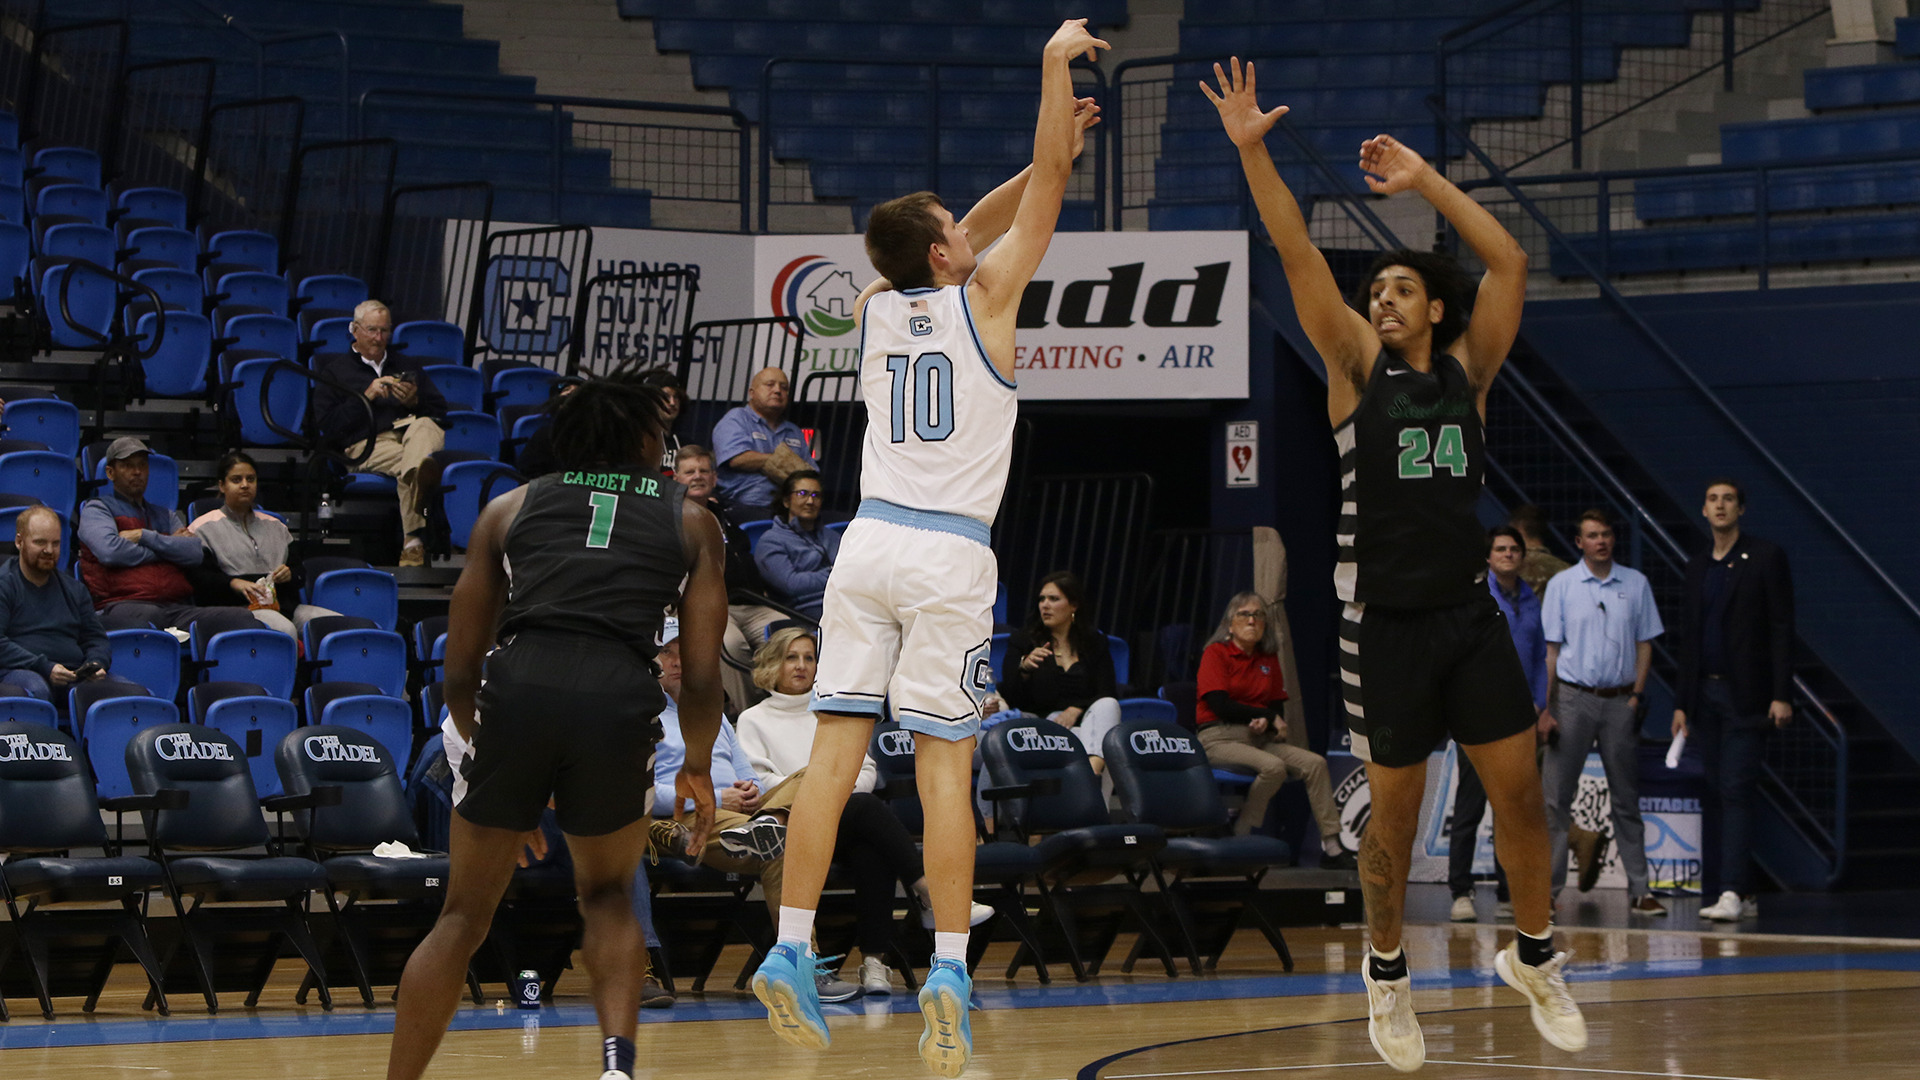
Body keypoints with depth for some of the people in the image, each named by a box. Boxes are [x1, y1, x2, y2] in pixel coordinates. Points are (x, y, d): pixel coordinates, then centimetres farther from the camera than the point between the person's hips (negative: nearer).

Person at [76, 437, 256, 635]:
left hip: (177, 608, 5)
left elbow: (196, 553, 13)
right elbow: (110, 551, -6)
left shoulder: (164, 515, 32)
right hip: (124, 606, -5)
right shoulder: (97, 509, 17)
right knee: (147, 616, -44)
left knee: (240, 618, -23)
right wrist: (168, 545, 9)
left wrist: (145, 536, 3)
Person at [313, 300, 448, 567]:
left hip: (410, 428, 2)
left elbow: (440, 412, 24)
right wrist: (366, 397, 0)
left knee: (423, 427, -40)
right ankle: (414, 540, -53)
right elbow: (327, 424, 8)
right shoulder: (336, 370, 24)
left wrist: (415, 401, 2)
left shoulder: (408, 366, 35)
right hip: (367, 443, -2)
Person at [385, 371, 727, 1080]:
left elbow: (460, 668, 21)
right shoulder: (690, 522, 21)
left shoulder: (509, 508, 23)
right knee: (607, 896, 24)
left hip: (516, 685, 1)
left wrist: (481, 751, 35)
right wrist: (696, 769, 31)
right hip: (617, 699, 0)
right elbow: (702, 676, 15)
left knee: (464, 918, 15)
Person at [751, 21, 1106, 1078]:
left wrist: (1051, 148, 30)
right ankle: (948, 968, -8)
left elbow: (964, 235, 27)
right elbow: (1047, 187, 4)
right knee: (944, 765, -3)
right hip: (950, 555, -4)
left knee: (835, 752, 1)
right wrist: (1056, 63, 11)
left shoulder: (874, 306, 11)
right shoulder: (981, 298, -2)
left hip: (870, 543, 4)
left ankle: (790, 951, -4)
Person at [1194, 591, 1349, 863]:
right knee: (1273, 767, -32)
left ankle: (1331, 847, -14)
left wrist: (1266, 723, -12)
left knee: (1314, 763, -13)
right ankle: (1241, 837, -20)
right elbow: (1220, 705, -12)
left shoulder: (1269, 658, 16)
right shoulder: (1216, 653, -2)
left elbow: (1278, 706, 13)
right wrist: (1270, 716, -7)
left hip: (1260, 738, 6)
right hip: (1220, 738, -6)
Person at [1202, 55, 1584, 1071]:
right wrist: (1252, 150, -16)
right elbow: (1299, 256, -7)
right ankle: (1386, 972, 23)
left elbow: (1509, 261, -1)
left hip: (1469, 616, 2)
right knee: (1394, 810, 5)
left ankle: (1534, 956, 20)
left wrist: (1426, 179, -2)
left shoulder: (1466, 368, 6)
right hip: (1384, 624, -2)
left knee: (1520, 790, 2)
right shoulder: (1358, 366, 2)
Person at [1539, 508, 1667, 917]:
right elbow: (1550, 649, 1)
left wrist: (1637, 695, -1)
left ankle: (1639, 890, 8)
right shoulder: (1561, 585, 2)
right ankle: (1547, 887, -1)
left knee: (1626, 798, 6)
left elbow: (1644, 643, 10)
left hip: (1620, 700, 2)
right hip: (1573, 698, -1)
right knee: (1557, 797, -3)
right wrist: (1546, 709, -4)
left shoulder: (1635, 584, 7)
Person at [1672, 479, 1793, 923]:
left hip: (1745, 696, -6)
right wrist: (1683, 703, 14)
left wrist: (1781, 695, -13)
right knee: (1717, 795, 5)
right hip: (1706, 694, 6)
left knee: (1735, 791, -14)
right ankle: (1739, 896, 8)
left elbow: (1781, 628, -6)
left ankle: (1733, 892, -19)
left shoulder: (1765, 558, -1)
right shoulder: (1697, 566, 16)